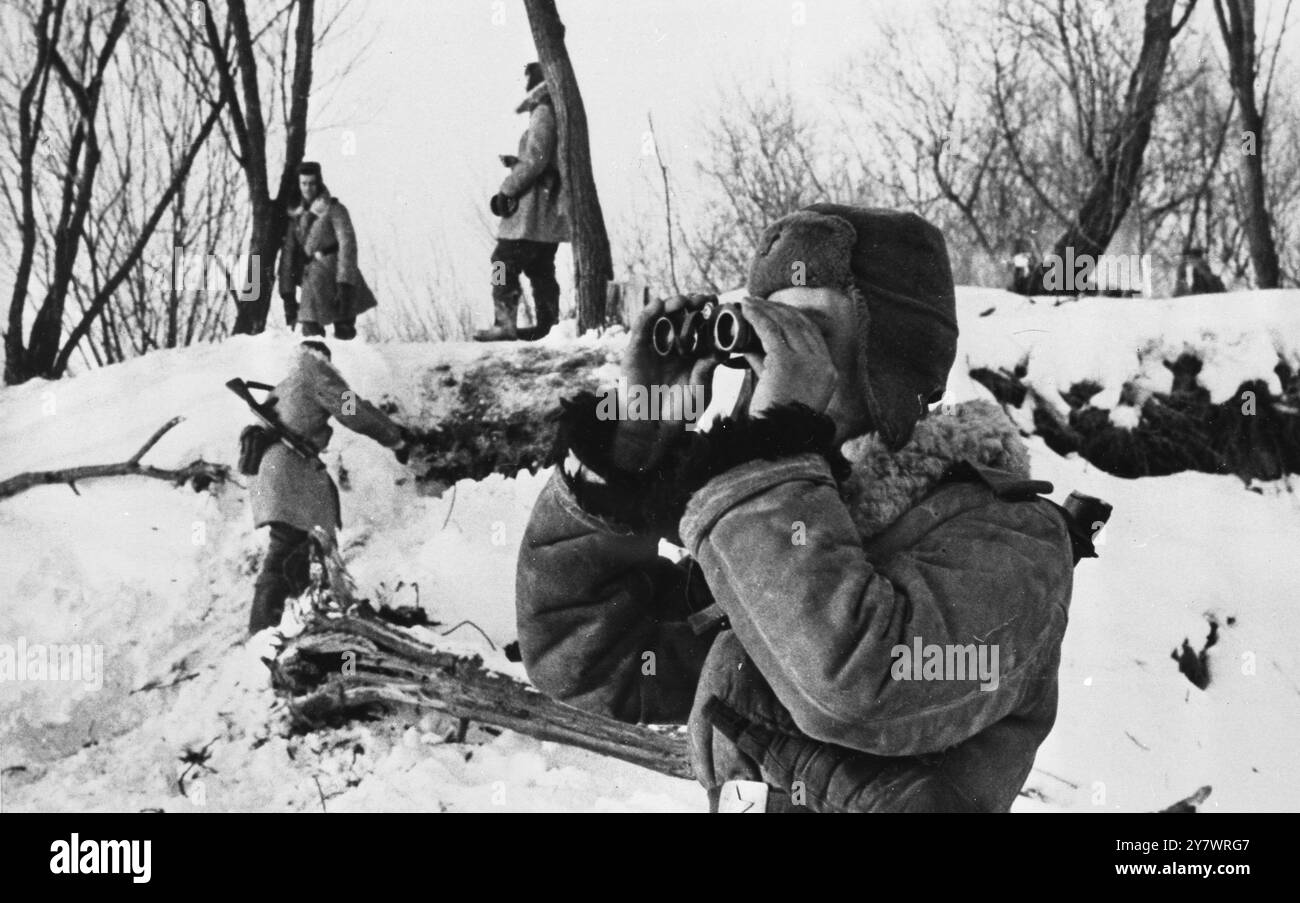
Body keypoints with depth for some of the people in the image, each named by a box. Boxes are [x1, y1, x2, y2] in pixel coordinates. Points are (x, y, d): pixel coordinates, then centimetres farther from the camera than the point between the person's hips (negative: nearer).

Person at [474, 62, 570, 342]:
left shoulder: (543, 112, -12)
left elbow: (535, 161, -19)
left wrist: (507, 191, -15)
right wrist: (516, 163, 15)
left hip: (534, 206, -10)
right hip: (551, 208, 10)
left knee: (505, 262, -9)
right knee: (540, 268, 14)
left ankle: (505, 324, -12)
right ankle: (548, 324, 15)